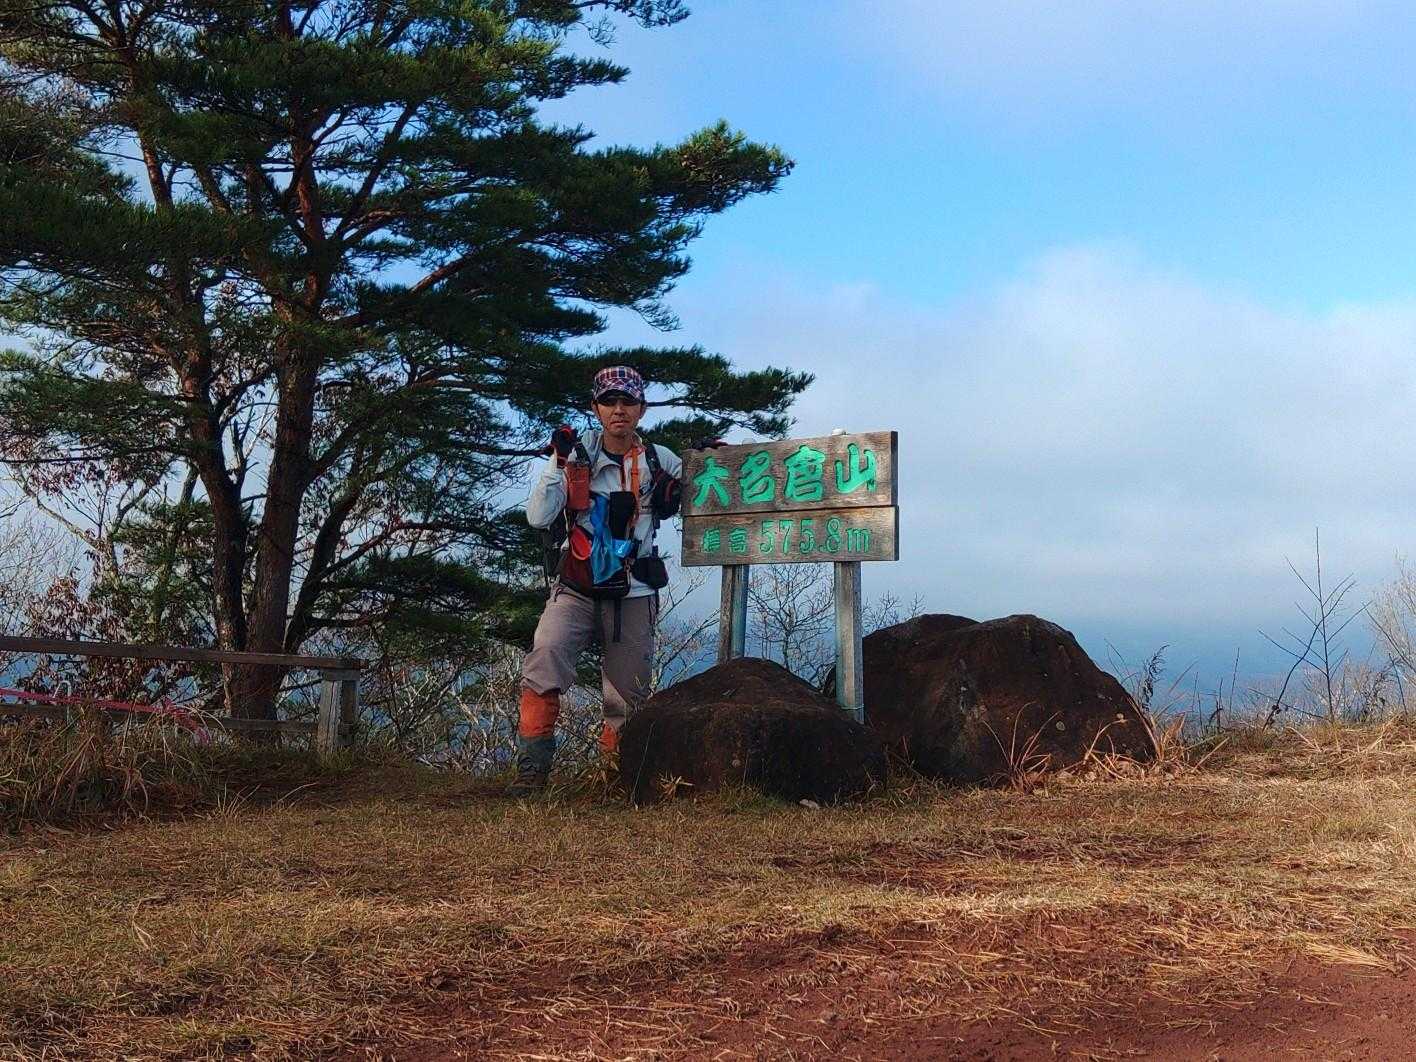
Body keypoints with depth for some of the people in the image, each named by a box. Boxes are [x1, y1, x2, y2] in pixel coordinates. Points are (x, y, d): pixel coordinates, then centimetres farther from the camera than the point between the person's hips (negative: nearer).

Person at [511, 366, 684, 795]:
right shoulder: (578, 453, 1)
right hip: (575, 590, -2)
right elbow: (538, 517, -7)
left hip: (633, 597, 2)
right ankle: (532, 767, -19)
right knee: (544, 658, -24)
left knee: (627, 695, 4)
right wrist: (559, 464, -17)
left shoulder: (659, 461, 5)